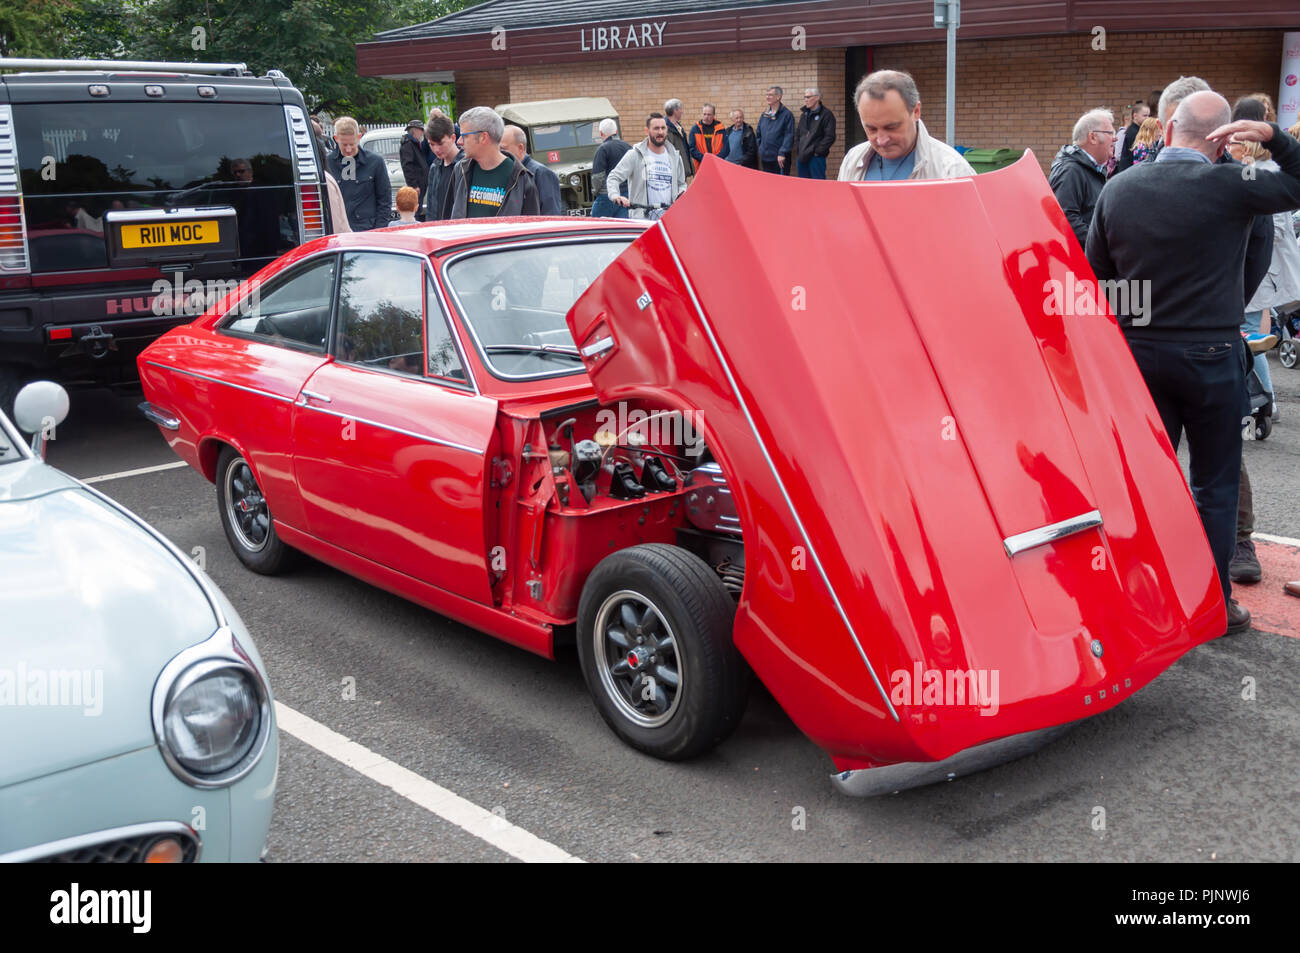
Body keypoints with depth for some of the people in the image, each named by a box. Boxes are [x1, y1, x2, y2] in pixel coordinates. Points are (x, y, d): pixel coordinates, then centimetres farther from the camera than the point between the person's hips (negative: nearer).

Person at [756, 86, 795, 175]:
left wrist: (782, 153, -19)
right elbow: (758, 134, 22)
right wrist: (759, 148, 12)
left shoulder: (787, 115, -6)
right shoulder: (765, 114, 13)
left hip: (779, 158, -6)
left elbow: (789, 136, -12)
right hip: (765, 157, 6)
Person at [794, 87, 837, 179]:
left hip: (816, 158, -7)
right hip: (802, 158, 7)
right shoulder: (804, 114, 17)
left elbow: (830, 137, -12)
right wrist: (797, 150, 10)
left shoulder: (826, 115, -5)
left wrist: (817, 151, -14)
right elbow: (797, 134, 23)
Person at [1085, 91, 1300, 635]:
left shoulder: (1116, 189, 0)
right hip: (1212, 353, -3)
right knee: (1215, 485, 8)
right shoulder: (1231, 187, -12)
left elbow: (1095, 275, 8)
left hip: (1139, 354, 4)